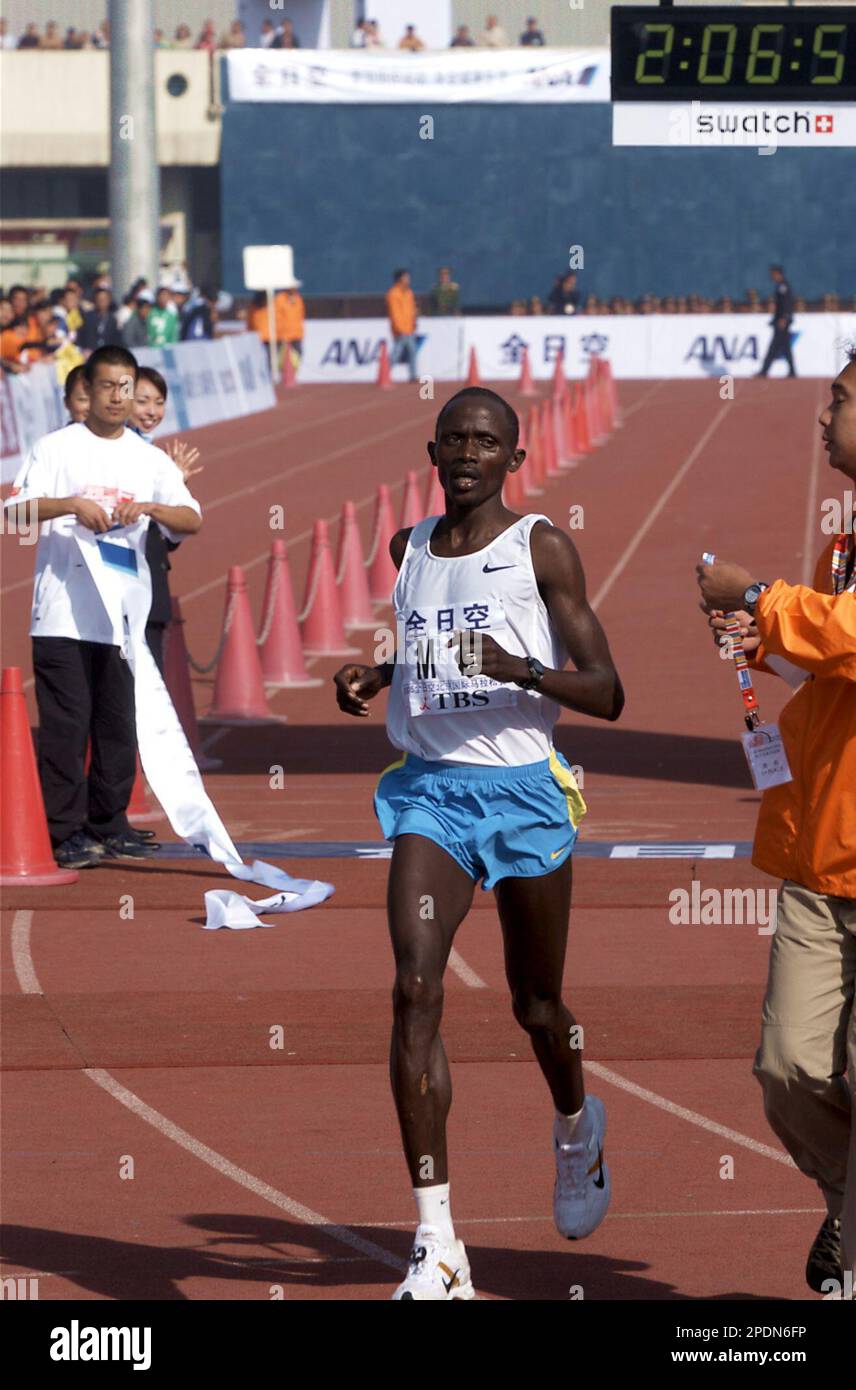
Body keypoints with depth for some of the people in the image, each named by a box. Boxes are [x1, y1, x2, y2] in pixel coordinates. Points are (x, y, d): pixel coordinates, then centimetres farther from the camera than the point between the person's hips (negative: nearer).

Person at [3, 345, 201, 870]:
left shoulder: (150, 460, 12)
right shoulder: (56, 449, 3)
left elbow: (192, 520, 3)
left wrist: (148, 508, -15)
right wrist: (72, 504, -22)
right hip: (64, 613, -4)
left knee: (119, 724, 6)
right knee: (66, 724, -6)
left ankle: (110, 826, 15)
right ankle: (66, 832, -3)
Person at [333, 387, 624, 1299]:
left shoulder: (541, 548, -5)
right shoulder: (407, 550, 10)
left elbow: (607, 694, -8)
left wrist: (522, 671, -25)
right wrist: (374, 677, 10)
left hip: (524, 789, -3)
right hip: (428, 787, 3)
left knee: (535, 1003, 13)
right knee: (414, 990, -17)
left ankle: (576, 1127, 51)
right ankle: (437, 1246, -20)